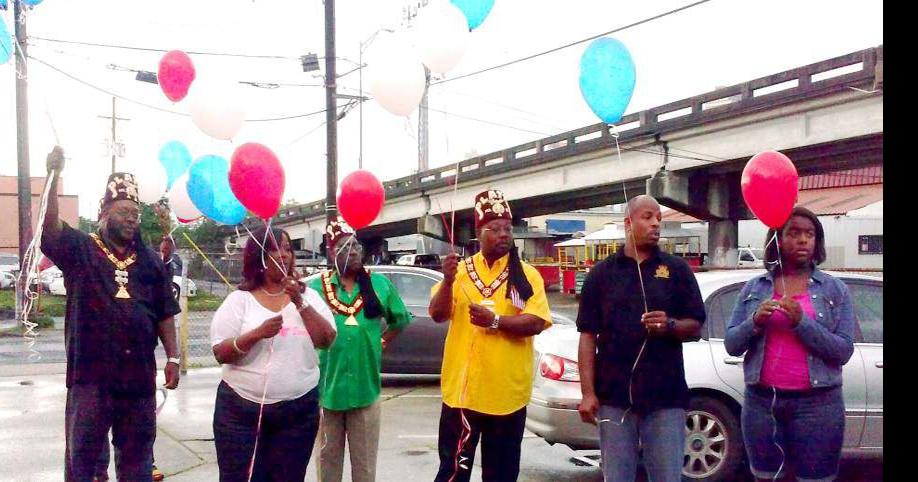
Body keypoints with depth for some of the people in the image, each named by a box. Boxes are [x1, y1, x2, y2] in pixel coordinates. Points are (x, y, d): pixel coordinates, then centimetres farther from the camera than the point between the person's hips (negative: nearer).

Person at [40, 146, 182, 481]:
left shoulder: (150, 261, 10)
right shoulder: (81, 250, -1)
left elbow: (164, 313, 12)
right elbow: (50, 226, -20)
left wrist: (172, 357, 6)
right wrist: (54, 176, -31)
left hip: (140, 374, 3)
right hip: (90, 374, -3)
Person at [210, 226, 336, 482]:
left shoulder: (308, 296, 7)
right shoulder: (239, 300, 1)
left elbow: (326, 340, -4)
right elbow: (220, 354, -4)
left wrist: (300, 303, -13)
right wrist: (257, 334, -20)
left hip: (299, 409, 2)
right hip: (241, 408, -1)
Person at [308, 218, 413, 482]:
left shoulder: (379, 284, 4)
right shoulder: (316, 287, -2)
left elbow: (400, 319, 16)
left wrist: (382, 342, 7)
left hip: (366, 387, 1)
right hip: (326, 387, -1)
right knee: (328, 458, 12)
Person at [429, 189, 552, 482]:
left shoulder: (527, 274, 1)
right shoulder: (461, 270, 5)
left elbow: (536, 323, -9)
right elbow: (437, 315, -4)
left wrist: (495, 320, -21)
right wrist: (448, 281, -20)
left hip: (508, 392, 0)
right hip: (462, 387, 0)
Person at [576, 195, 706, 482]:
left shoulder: (677, 270, 7)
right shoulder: (602, 273, 7)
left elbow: (695, 327, 5)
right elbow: (588, 335, 3)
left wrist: (669, 325, -18)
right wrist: (588, 393, -5)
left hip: (665, 397, 0)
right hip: (613, 396, 0)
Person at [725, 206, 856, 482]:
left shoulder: (835, 290, 2)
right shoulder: (754, 288, 7)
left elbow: (843, 351, -6)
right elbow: (731, 345, 5)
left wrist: (802, 322, -18)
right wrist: (755, 322, -13)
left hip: (817, 403, -2)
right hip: (761, 400, 2)